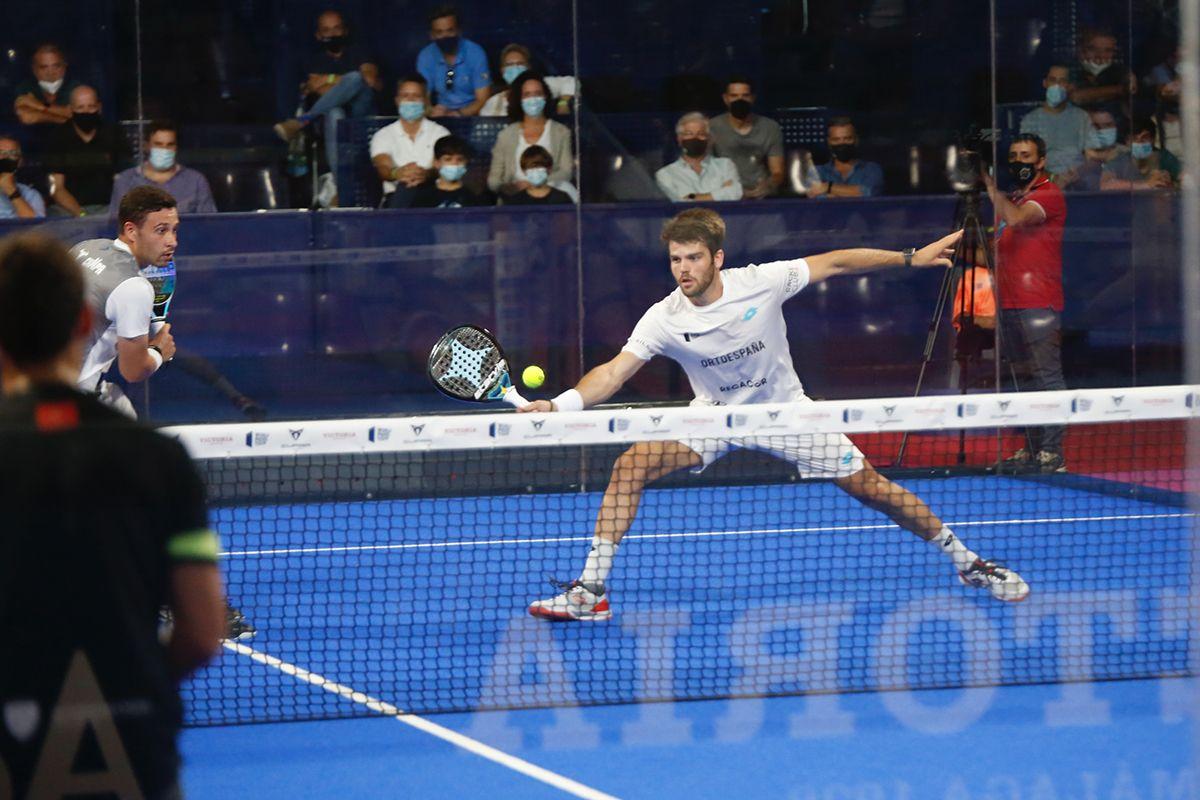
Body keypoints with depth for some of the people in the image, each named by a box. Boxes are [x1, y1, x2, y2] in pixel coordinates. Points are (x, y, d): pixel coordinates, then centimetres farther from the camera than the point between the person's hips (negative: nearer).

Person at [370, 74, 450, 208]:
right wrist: (397, 173, -33)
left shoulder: (439, 132, 13)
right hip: (395, 196, 0)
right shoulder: (383, 136, 15)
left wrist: (426, 174, -33)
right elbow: (383, 168, -4)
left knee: (407, 188, -36)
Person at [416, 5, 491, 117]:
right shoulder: (425, 57, -2)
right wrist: (432, 111, -27)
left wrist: (458, 114, -28)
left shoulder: (475, 53, -9)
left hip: (472, 116, -1)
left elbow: (483, 100, -11)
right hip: (442, 114, 1)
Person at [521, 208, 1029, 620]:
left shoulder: (762, 283, -21)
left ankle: (965, 560, 17)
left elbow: (834, 263, -10)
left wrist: (911, 259, -9)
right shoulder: (663, 320, -20)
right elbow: (613, 372, -25)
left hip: (786, 411, -1)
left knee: (869, 486, -5)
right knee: (631, 465, -21)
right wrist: (557, 405, -42)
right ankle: (591, 592, -16)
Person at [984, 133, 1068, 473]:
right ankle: (1031, 451, 14)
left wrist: (993, 189, -15)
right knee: (1024, 380, 10)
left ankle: (1052, 454, -14)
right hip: (1010, 303, 9)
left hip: (1040, 305, -9)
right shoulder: (1012, 198, 22)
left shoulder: (1049, 194, -5)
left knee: (1047, 376, -11)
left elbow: (1016, 219, -22)